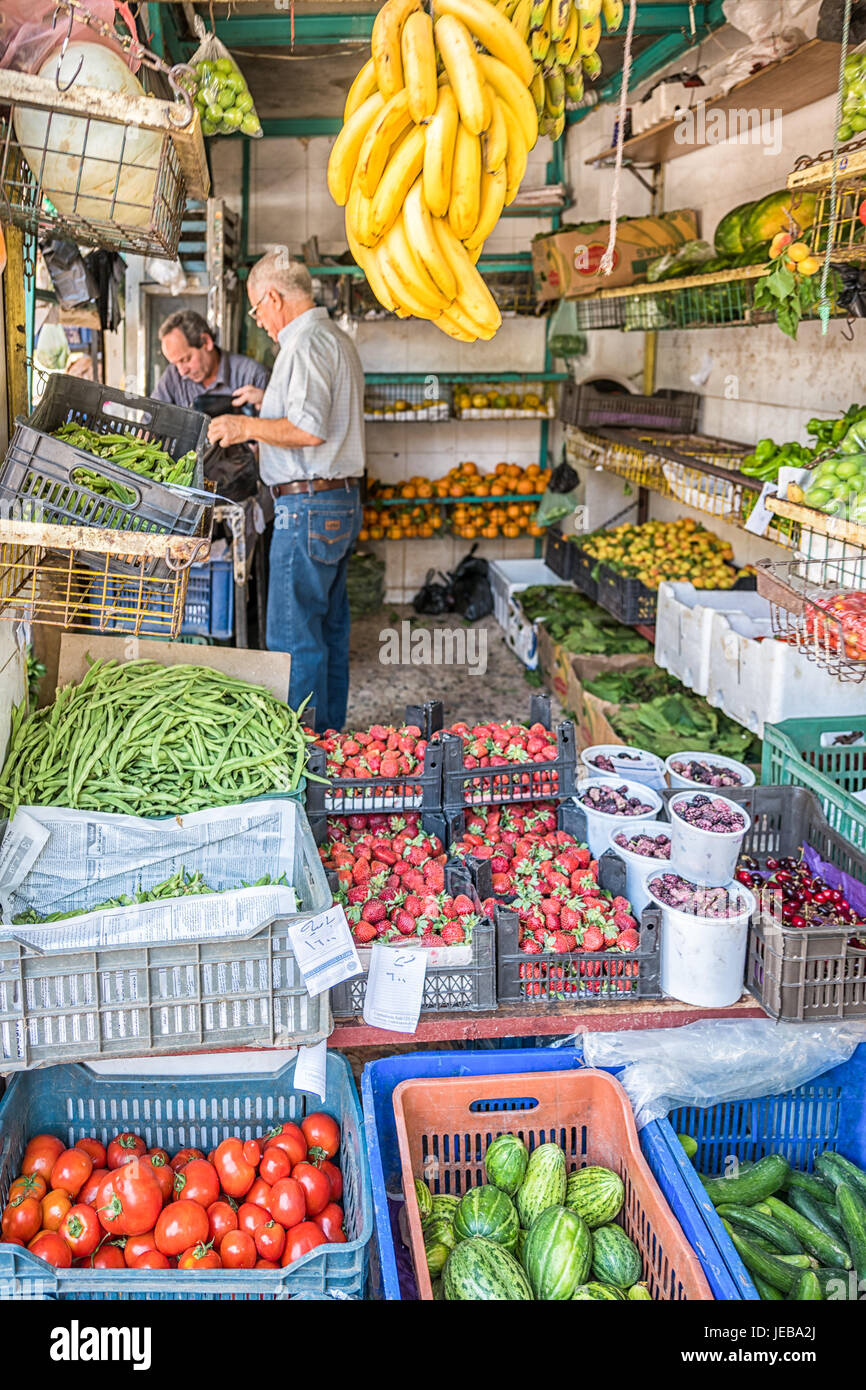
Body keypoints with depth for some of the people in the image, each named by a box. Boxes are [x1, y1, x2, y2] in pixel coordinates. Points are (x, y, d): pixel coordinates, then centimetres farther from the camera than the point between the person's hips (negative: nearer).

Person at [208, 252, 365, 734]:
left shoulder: (307, 341, -12)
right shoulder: (338, 338, 19)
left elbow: (309, 430, -22)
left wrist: (247, 426, -11)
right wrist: (271, 407, 27)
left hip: (309, 505, -10)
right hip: (343, 501, 10)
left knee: (293, 635, -6)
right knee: (329, 628, 14)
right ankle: (330, 734, 22)